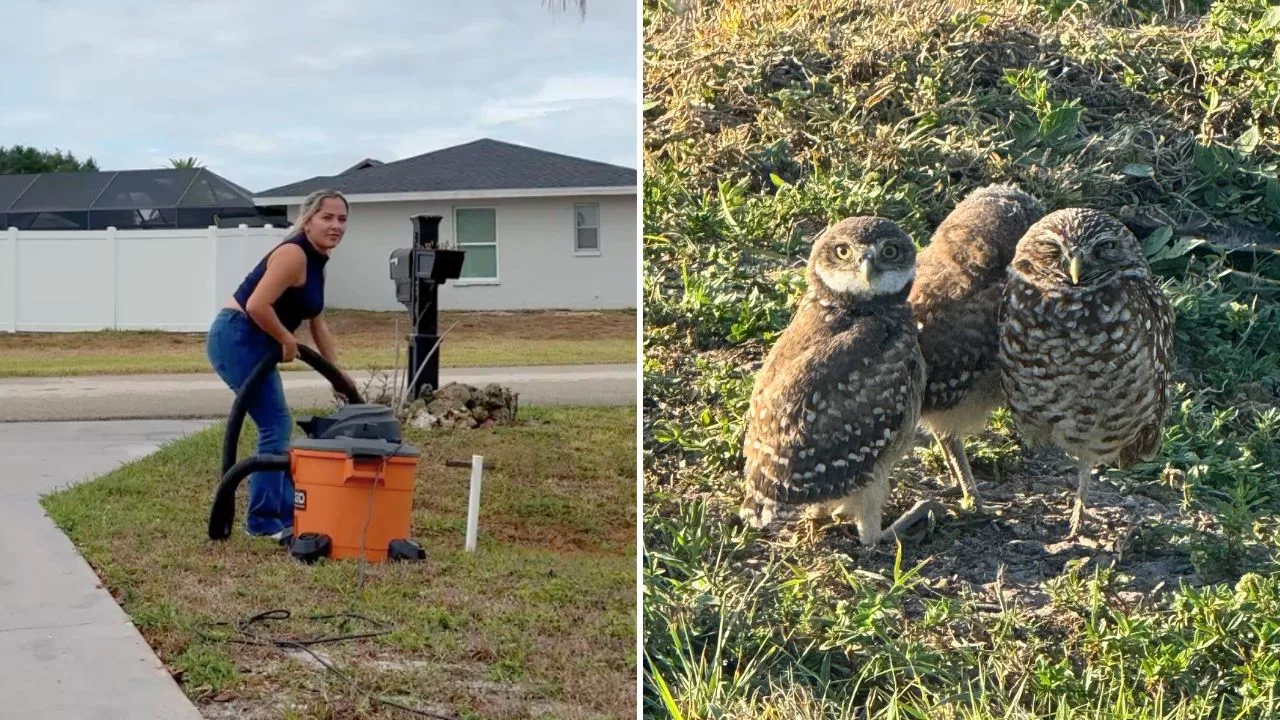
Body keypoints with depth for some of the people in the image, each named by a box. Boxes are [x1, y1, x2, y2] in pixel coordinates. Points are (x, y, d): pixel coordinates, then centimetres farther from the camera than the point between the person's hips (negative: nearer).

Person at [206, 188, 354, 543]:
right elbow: (257, 306, -26)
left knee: (277, 427, 13)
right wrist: (287, 340, -12)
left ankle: (283, 512, 22)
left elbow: (318, 324, 21)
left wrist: (338, 371, 23)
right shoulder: (294, 254, -17)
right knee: (276, 426, -8)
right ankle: (266, 518, -1)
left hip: (253, 344, 10)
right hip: (236, 339, -10)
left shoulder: (317, 263, 14)